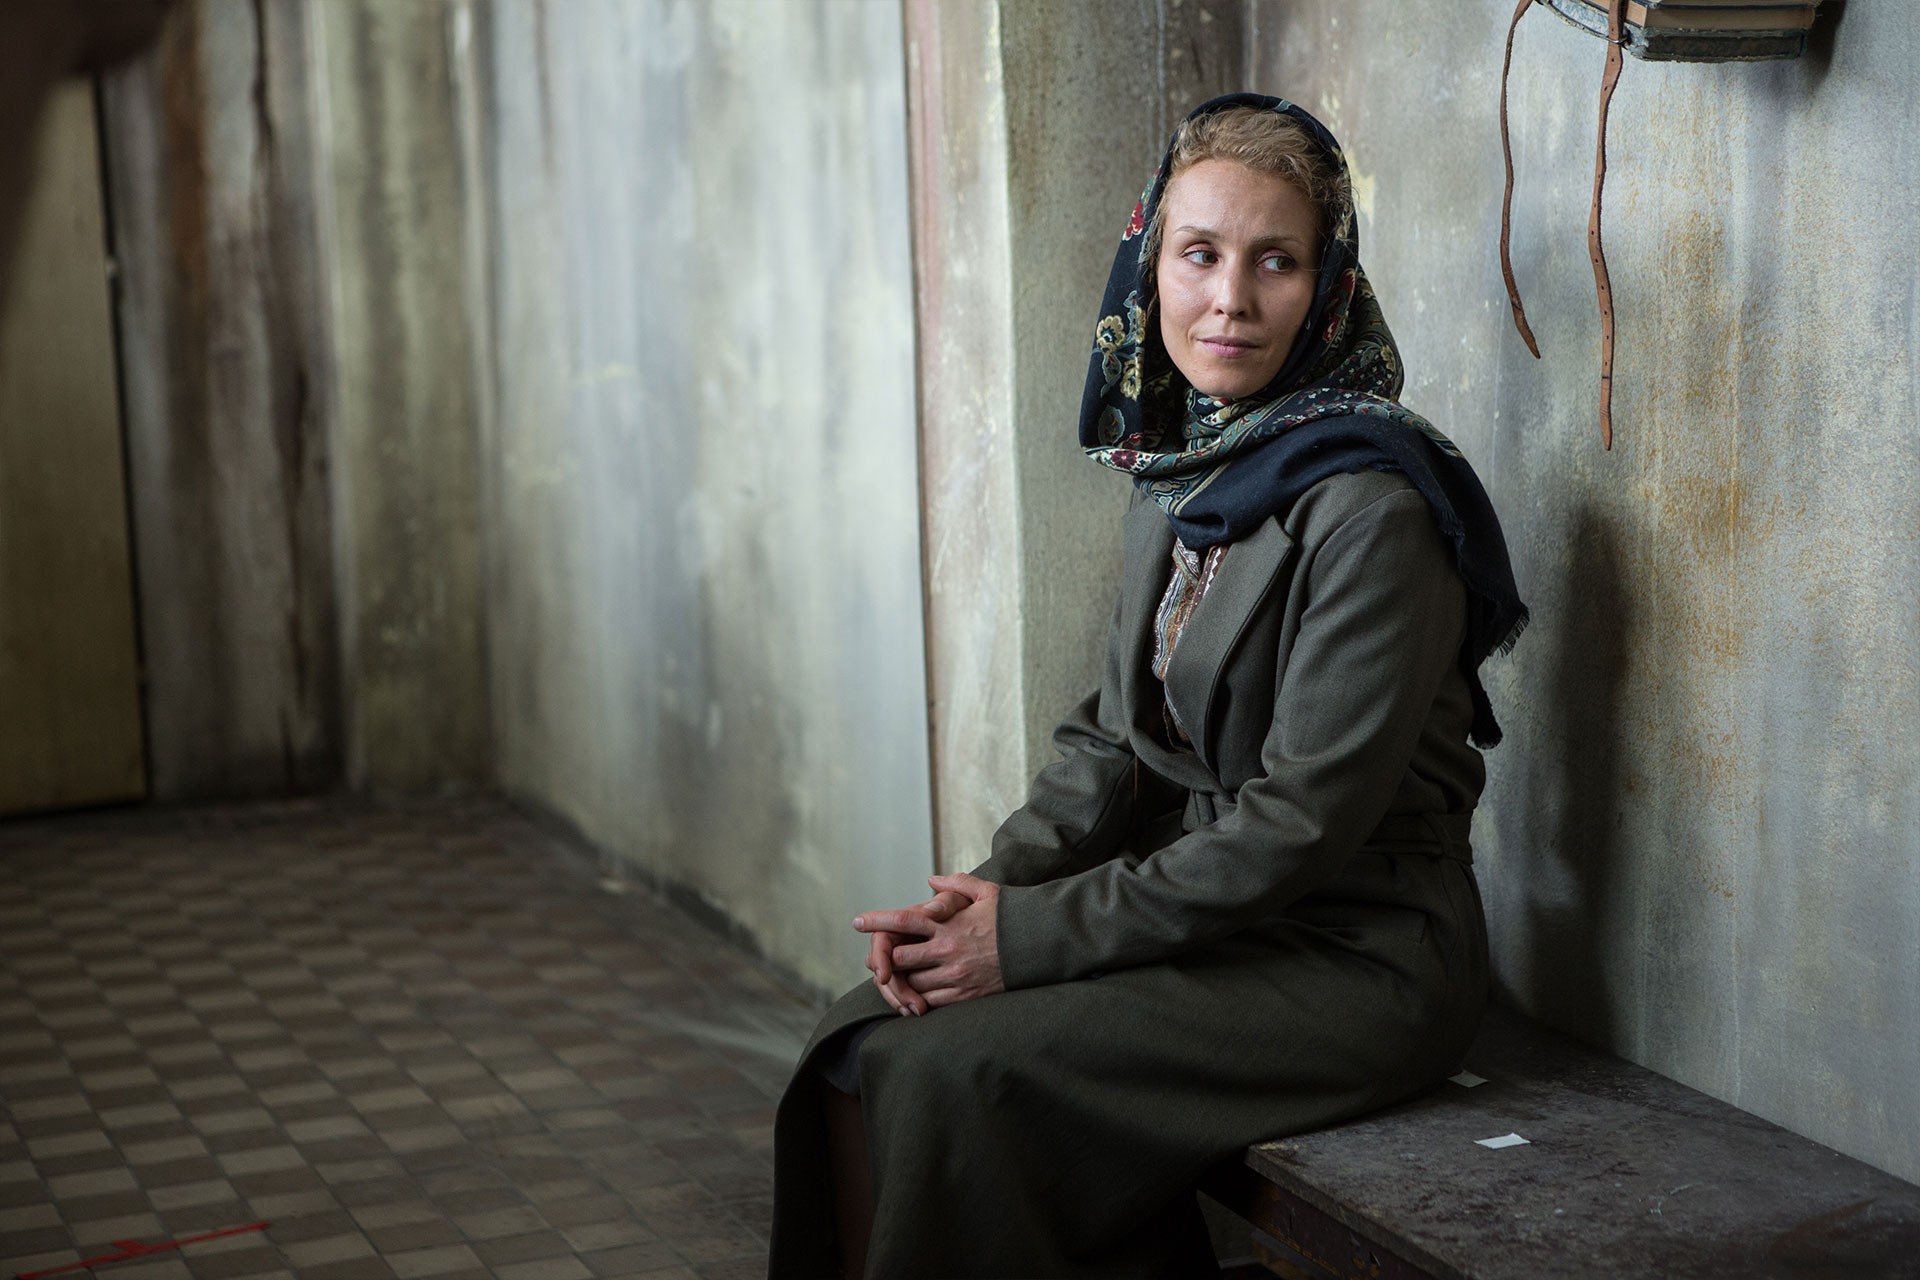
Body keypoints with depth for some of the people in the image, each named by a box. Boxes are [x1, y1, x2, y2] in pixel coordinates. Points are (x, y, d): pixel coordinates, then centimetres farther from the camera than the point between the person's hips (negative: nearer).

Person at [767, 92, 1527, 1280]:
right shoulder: (1174, 476, 8)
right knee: (860, 1045, -8)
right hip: (1202, 909, 8)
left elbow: (1302, 822, -21)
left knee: (954, 1072, -21)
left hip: (1356, 960, -7)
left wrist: (1036, 934, -18)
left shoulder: (1368, 509, -19)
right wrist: (999, 885, -6)